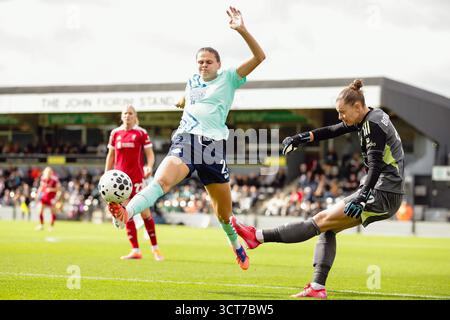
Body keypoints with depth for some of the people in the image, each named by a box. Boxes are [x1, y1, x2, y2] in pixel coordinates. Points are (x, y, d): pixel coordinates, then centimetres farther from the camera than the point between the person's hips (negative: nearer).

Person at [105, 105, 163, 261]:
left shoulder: (141, 133, 0)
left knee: (144, 212, -5)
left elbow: (150, 154, -1)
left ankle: (155, 248, 7)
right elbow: (111, 156, 16)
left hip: (137, 177, -3)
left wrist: (149, 166, -20)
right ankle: (135, 250, 2)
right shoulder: (115, 133, 10)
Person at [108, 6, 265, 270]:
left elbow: (259, 56, -7)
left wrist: (242, 30, -15)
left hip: (214, 146, -1)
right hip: (186, 140, 2)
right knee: (163, 179, -31)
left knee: (224, 213, 8)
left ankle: (236, 244, 38)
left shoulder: (229, 78, 7)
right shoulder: (192, 81, 19)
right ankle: (127, 213, -55)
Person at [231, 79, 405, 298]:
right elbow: (333, 131, 21)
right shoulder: (366, 119, 12)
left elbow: (376, 166, -25)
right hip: (382, 192, 10)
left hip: (383, 195, -10)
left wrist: (361, 197, -33)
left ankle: (259, 236, -14)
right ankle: (317, 288, 2)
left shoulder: (373, 124, -16)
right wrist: (301, 138, 16)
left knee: (322, 220, -11)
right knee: (327, 228, 6)